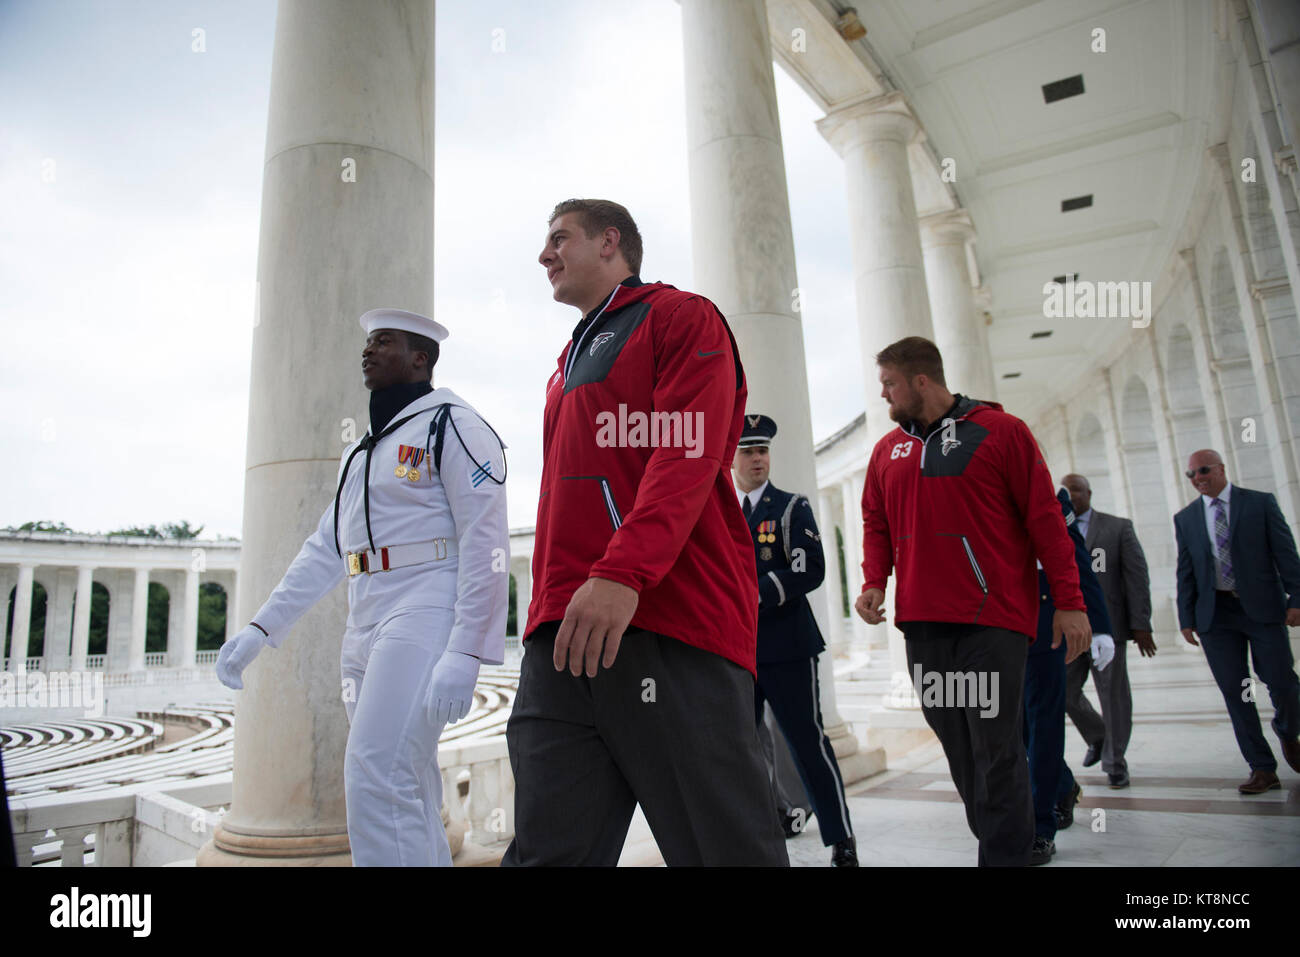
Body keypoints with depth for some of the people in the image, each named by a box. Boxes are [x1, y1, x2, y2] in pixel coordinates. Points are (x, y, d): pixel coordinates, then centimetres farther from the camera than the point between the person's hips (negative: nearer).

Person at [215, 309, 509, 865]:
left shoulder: (452, 425, -4)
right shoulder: (360, 453, 23)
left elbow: (485, 543, -13)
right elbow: (324, 550, 23)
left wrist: (463, 653, -20)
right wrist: (260, 629, 14)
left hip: (424, 616, -9)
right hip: (365, 630, 9)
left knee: (377, 782, -17)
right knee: (407, 793, 12)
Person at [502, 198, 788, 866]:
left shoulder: (681, 318, 8)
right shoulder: (571, 360, 31)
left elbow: (689, 453, -9)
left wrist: (622, 574, -22)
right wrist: (548, 610, 18)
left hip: (668, 617, -7)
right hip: (562, 633, 7)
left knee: (724, 842, -2)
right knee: (548, 848, 3)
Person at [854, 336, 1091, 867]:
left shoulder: (1001, 430, -1)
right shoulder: (887, 450, 13)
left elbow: (1045, 518, -2)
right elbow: (876, 524, 17)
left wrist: (1069, 601, -5)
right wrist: (874, 582, 0)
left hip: (994, 616, -5)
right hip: (922, 619, 5)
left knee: (996, 746, -4)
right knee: (954, 740, 10)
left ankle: (1005, 855, 10)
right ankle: (1003, 843, 26)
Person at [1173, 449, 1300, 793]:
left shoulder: (1261, 503, 3)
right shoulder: (1185, 518, 8)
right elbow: (1185, 572, 8)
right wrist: (1186, 618, 4)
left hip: (1262, 607, -2)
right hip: (1214, 613, 2)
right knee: (1234, 691, 1)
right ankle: (1262, 768, 11)